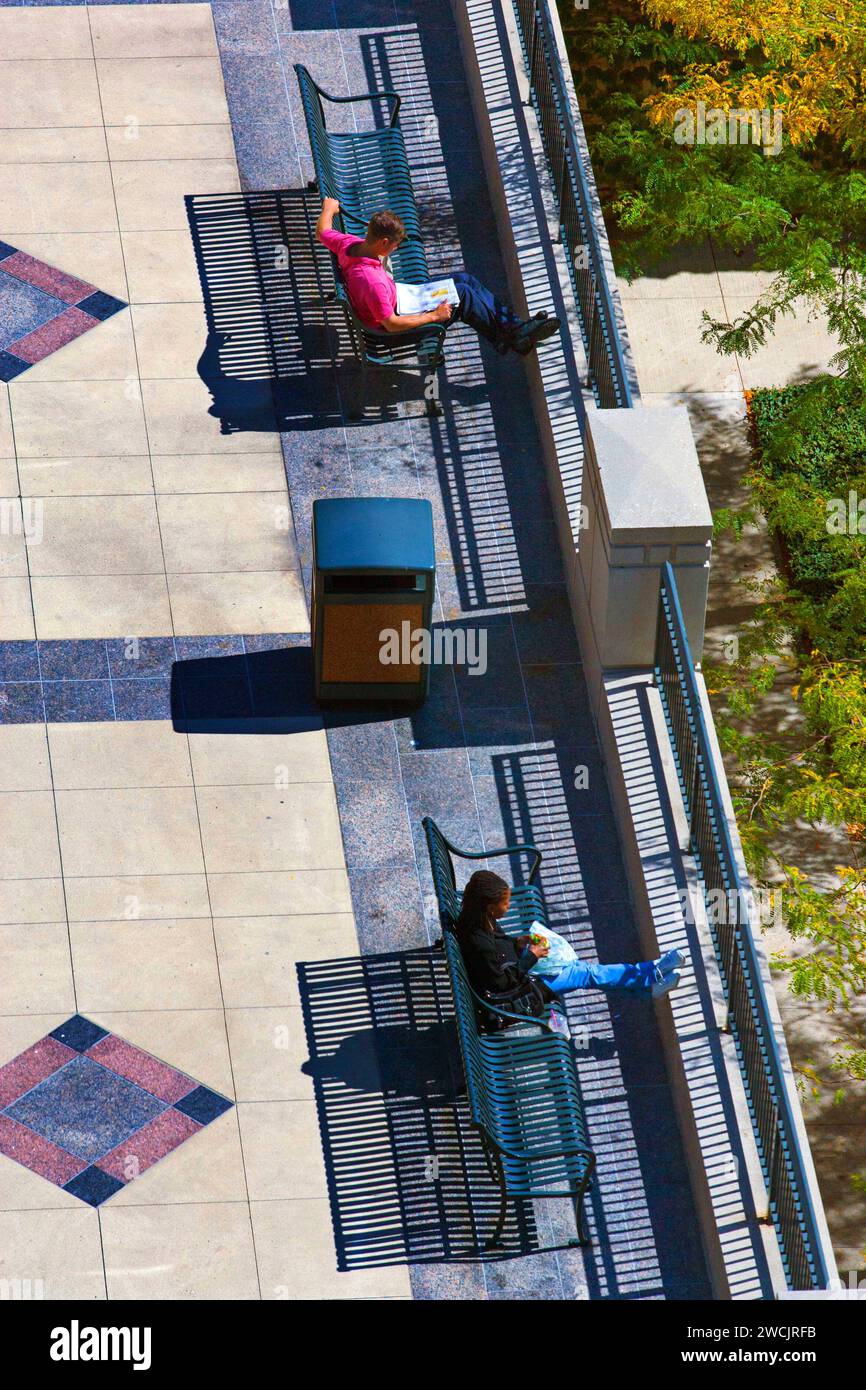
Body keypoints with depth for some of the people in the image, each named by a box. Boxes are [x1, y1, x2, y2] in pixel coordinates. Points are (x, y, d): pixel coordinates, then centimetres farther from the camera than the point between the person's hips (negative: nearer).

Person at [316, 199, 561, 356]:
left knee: (463, 279, 5)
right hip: (395, 316, -10)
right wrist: (433, 316, -22)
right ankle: (514, 337, 5)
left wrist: (328, 208, 29)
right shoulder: (371, 280, -39)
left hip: (398, 296, 10)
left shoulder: (348, 244, -15)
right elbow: (392, 324, -33)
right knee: (462, 294, -13)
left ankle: (514, 323, 8)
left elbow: (322, 231, 8)